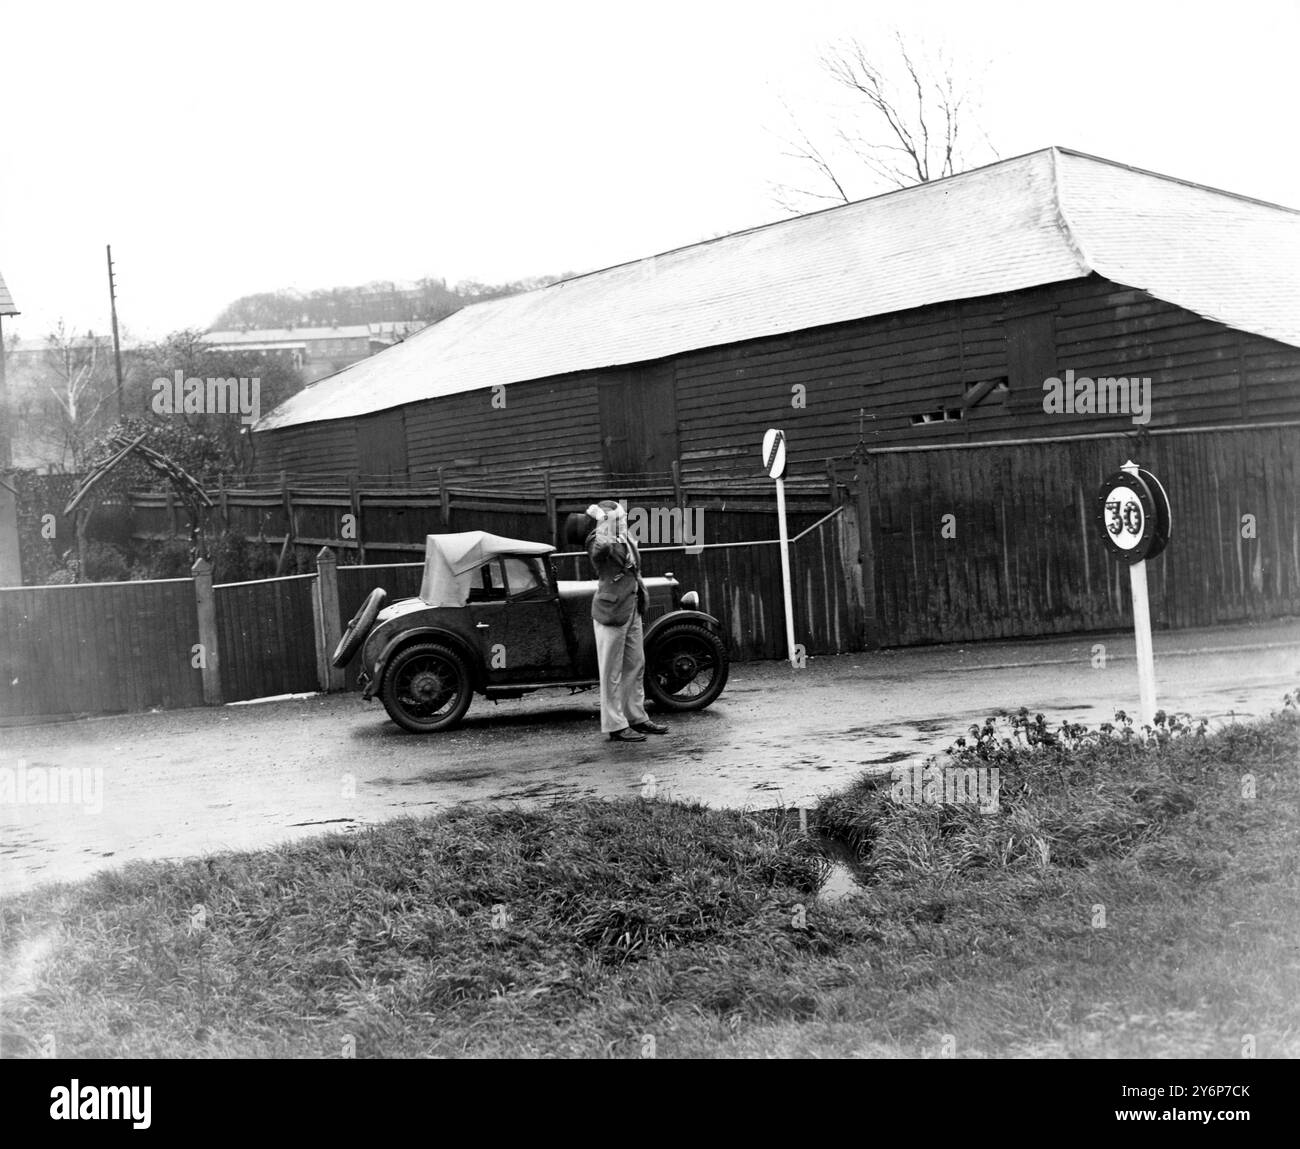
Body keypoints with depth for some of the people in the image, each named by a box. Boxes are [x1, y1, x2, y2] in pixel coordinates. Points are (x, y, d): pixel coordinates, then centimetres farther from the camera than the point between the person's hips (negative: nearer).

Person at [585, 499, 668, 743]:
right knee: (612, 672, -1)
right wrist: (601, 518, -29)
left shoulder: (627, 540, 12)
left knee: (635, 667, 16)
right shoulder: (597, 541, -12)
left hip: (632, 608, 9)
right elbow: (602, 548, -36)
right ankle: (615, 726, 5)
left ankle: (637, 718, 27)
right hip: (611, 610, -9)